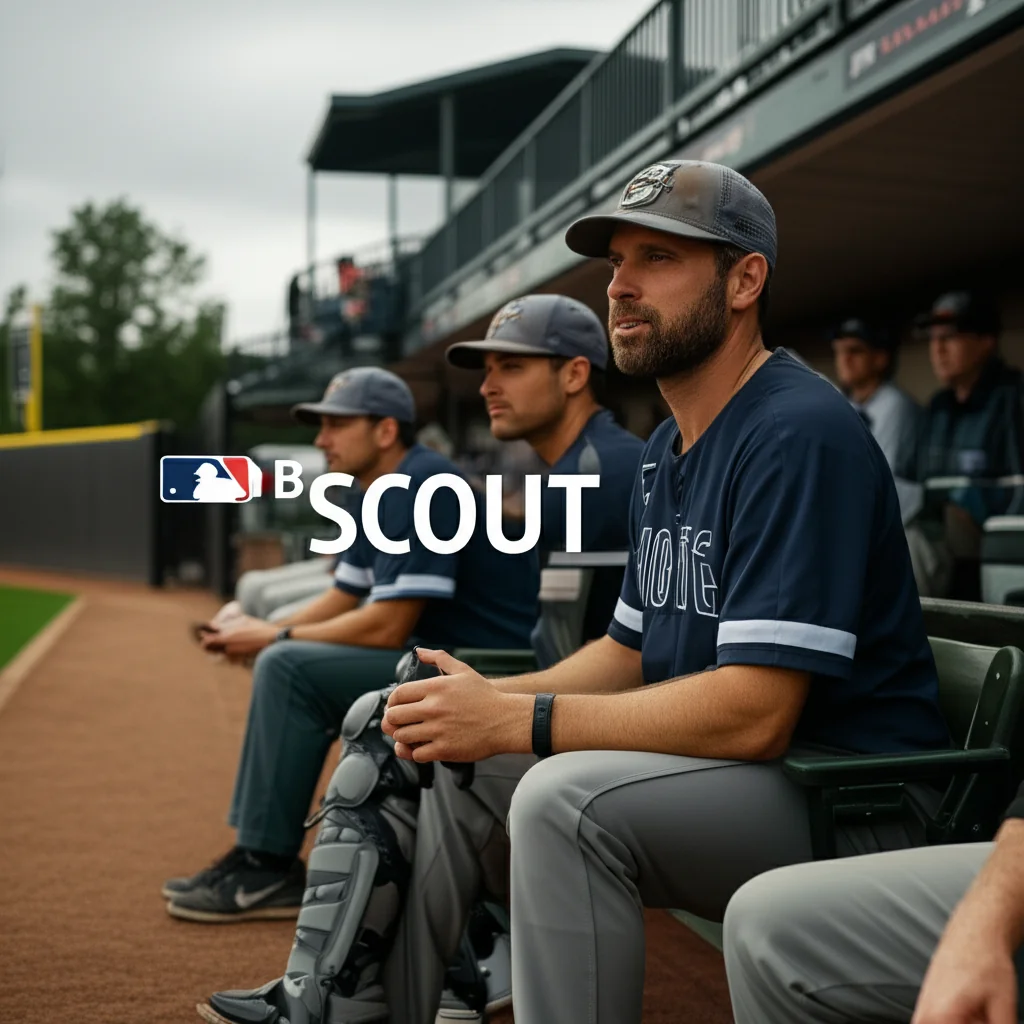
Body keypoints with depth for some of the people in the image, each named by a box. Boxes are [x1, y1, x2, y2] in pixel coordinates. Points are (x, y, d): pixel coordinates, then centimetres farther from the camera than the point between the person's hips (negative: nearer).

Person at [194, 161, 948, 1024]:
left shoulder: (799, 435, -20)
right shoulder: (664, 454, 12)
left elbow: (753, 712, -27)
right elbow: (628, 652, 16)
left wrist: (516, 720, -23)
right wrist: (489, 697, -2)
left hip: (848, 796, -10)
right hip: (706, 761, 10)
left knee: (565, 797, -32)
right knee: (447, 760, 9)